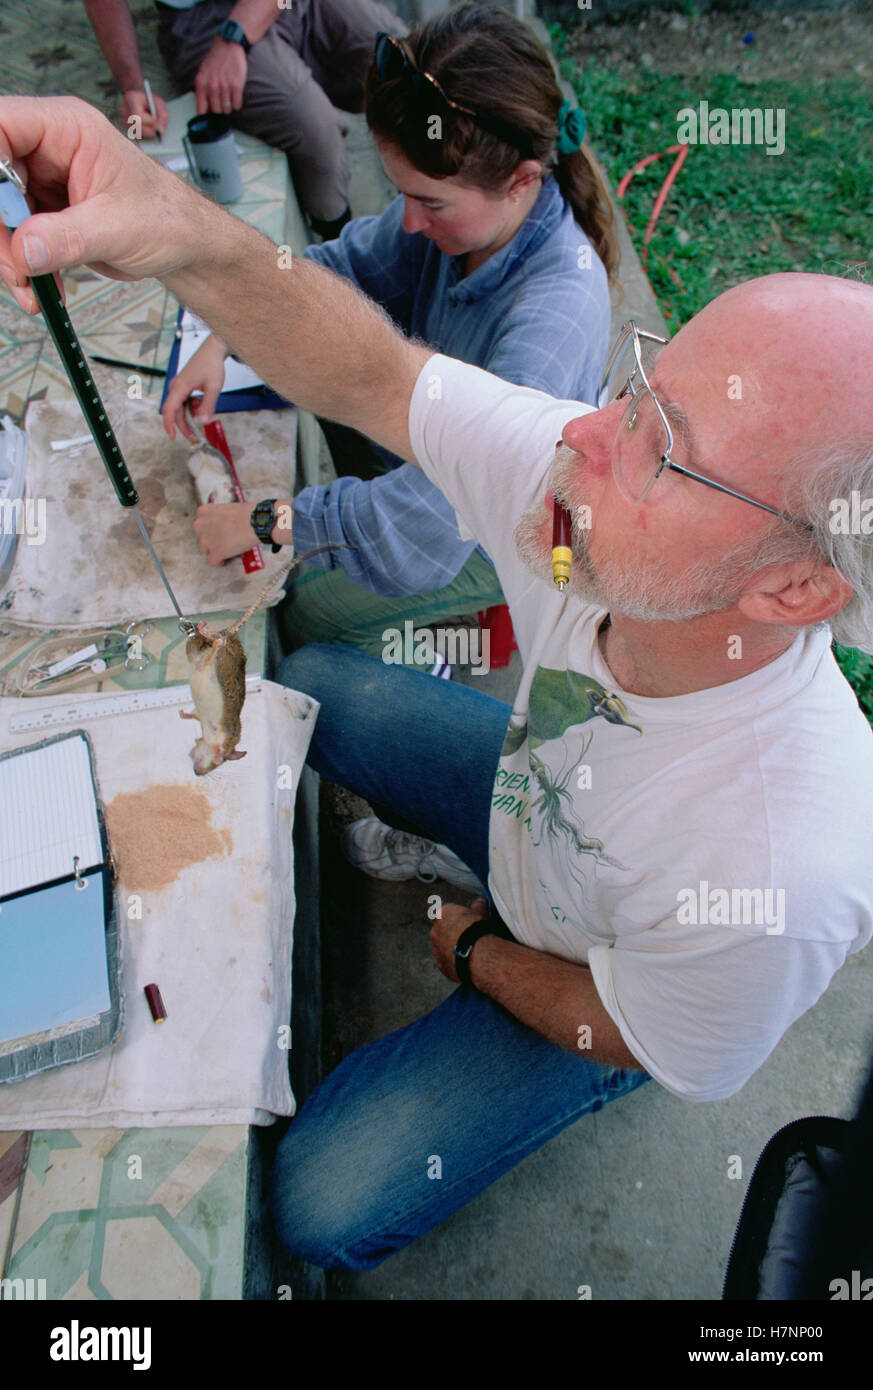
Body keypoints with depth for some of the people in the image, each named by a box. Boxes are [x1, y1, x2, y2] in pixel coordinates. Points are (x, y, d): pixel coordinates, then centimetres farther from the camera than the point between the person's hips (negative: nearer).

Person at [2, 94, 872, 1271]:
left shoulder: (778, 875, -44)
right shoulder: (595, 473, -33)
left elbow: (641, 1043, -24)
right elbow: (374, 379, -30)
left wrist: (475, 952, -7)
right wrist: (184, 237, -48)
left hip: (595, 995, -4)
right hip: (537, 793, 5)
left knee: (325, 1206, -6)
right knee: (308, 681, 9)